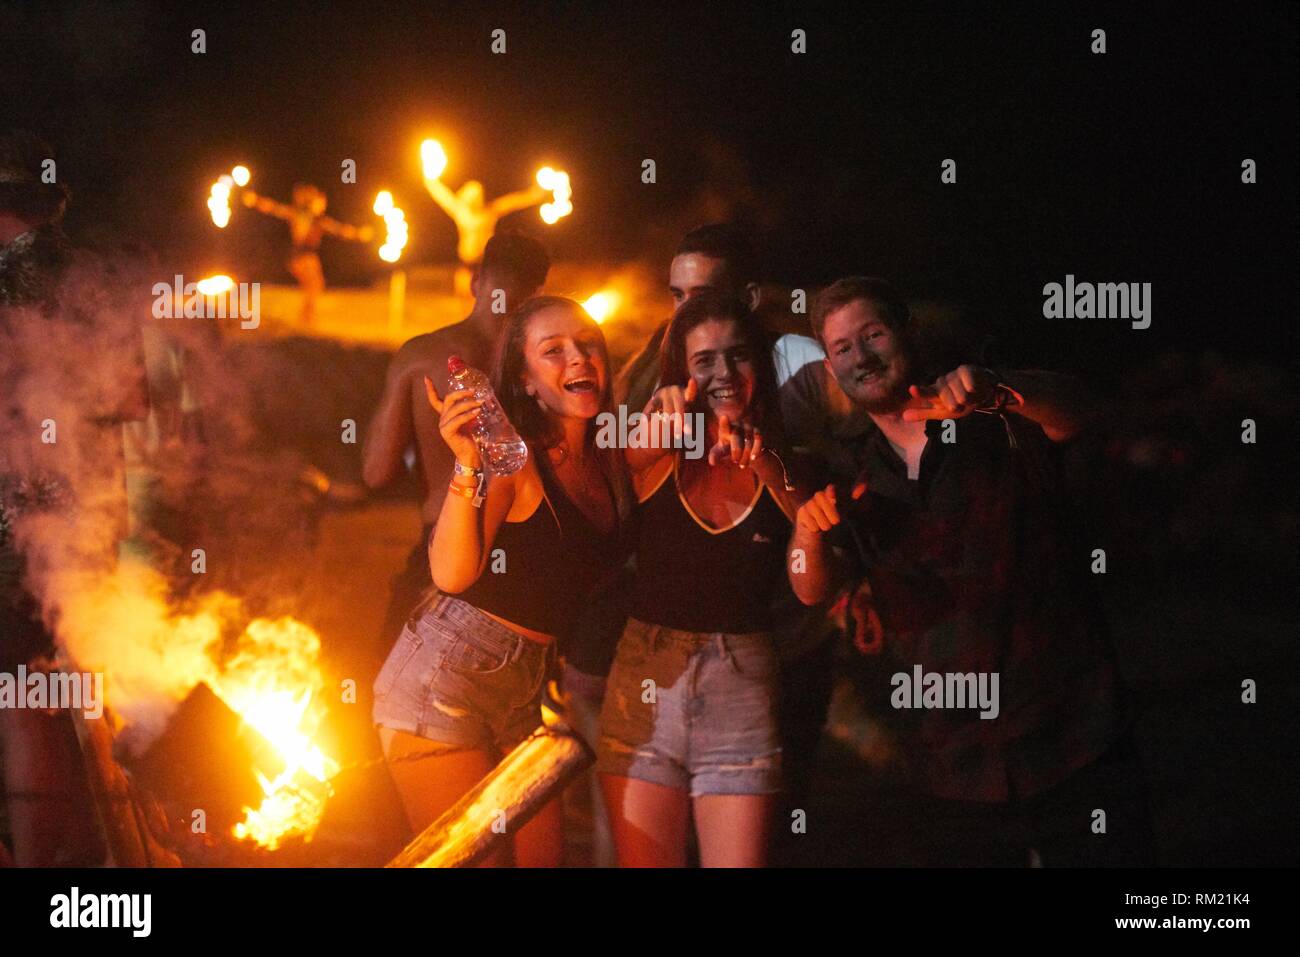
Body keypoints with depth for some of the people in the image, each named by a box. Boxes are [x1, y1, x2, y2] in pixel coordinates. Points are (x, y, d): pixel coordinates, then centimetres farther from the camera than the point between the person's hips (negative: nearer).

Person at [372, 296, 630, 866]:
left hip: (525, 690, 7)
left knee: (542, 859, 8)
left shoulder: (608, 457, 6)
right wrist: (468, 468, -38)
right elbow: (452, 574, -25)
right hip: (442, 678, -7)